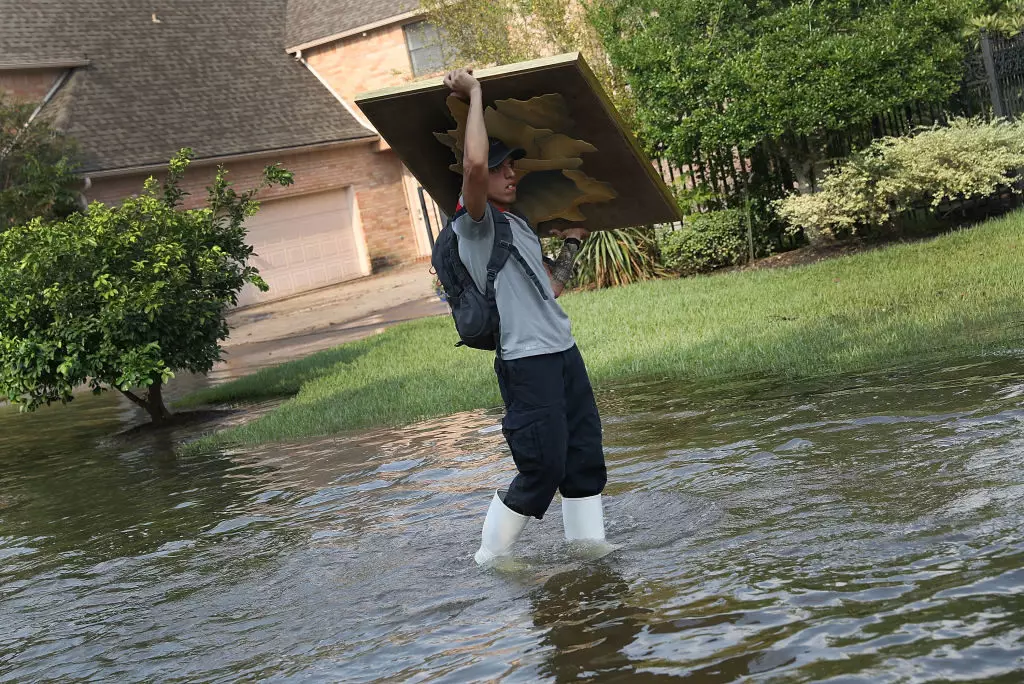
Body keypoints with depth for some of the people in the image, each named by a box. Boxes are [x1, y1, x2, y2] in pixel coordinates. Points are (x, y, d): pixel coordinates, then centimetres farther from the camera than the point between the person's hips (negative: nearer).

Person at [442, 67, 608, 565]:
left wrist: (572, 244, 29)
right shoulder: (475, 222, -7)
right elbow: (473, 164, -27)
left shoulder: (519, 226, 20)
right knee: (542, 468, -4)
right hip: (526, 361, -9)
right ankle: (490, 558, 12)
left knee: (585, 456, 12)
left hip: (563, 353, 9)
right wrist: (474, 95, -17)